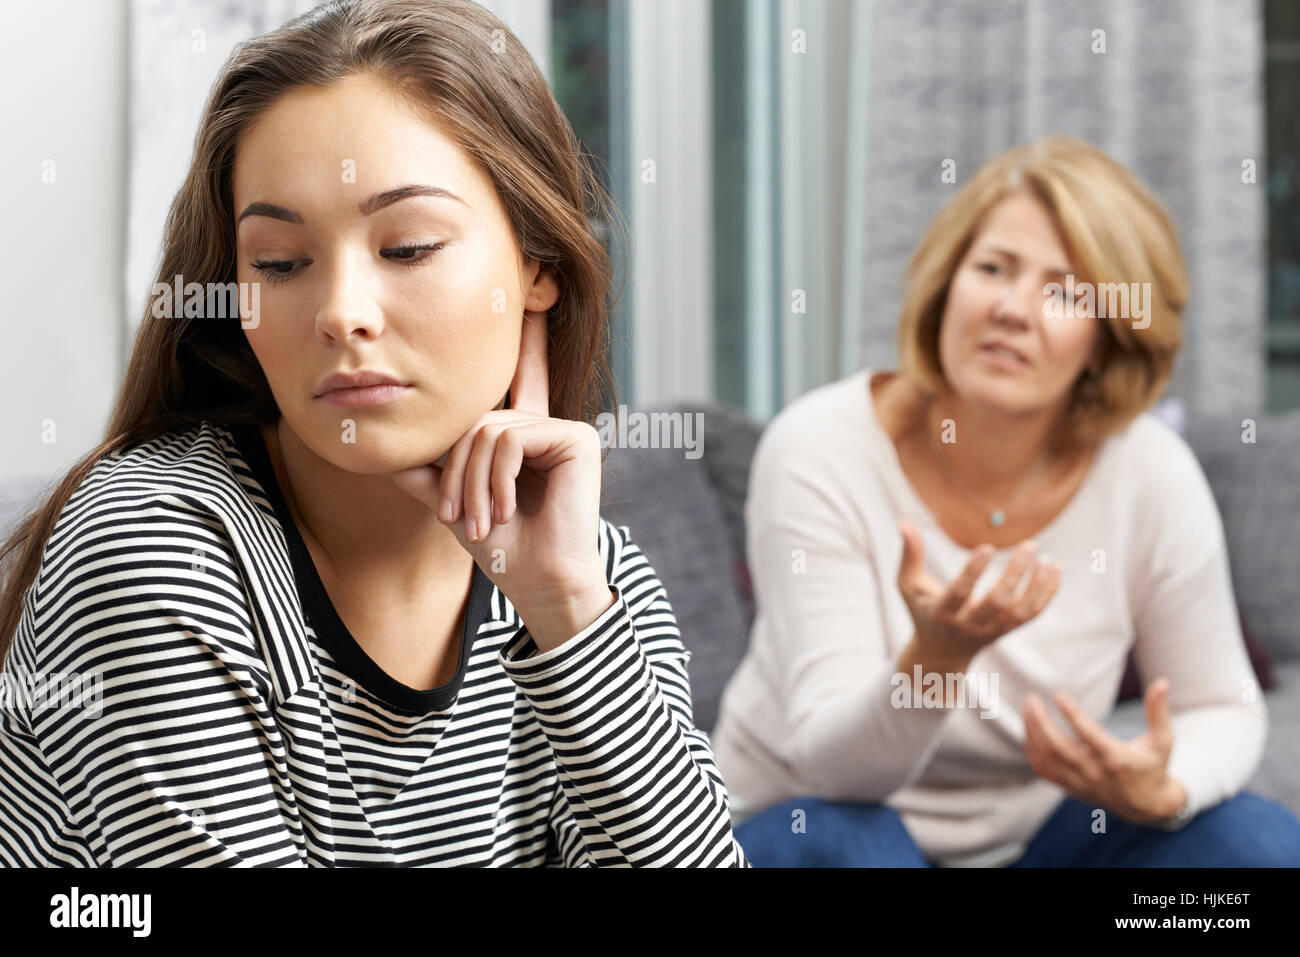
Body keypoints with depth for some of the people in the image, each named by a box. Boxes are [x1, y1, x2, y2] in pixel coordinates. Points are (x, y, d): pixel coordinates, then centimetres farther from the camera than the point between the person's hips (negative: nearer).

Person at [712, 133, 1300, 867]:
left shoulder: (1150, 474, -13)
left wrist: (1161, 793, -24)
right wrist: (935, 656, -45)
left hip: (1032, 833, 3)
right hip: (812, 820, -3)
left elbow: (1222, 708, -1)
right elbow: (832, 761, -24)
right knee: (846, 845, -36)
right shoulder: (819, 451, -21)